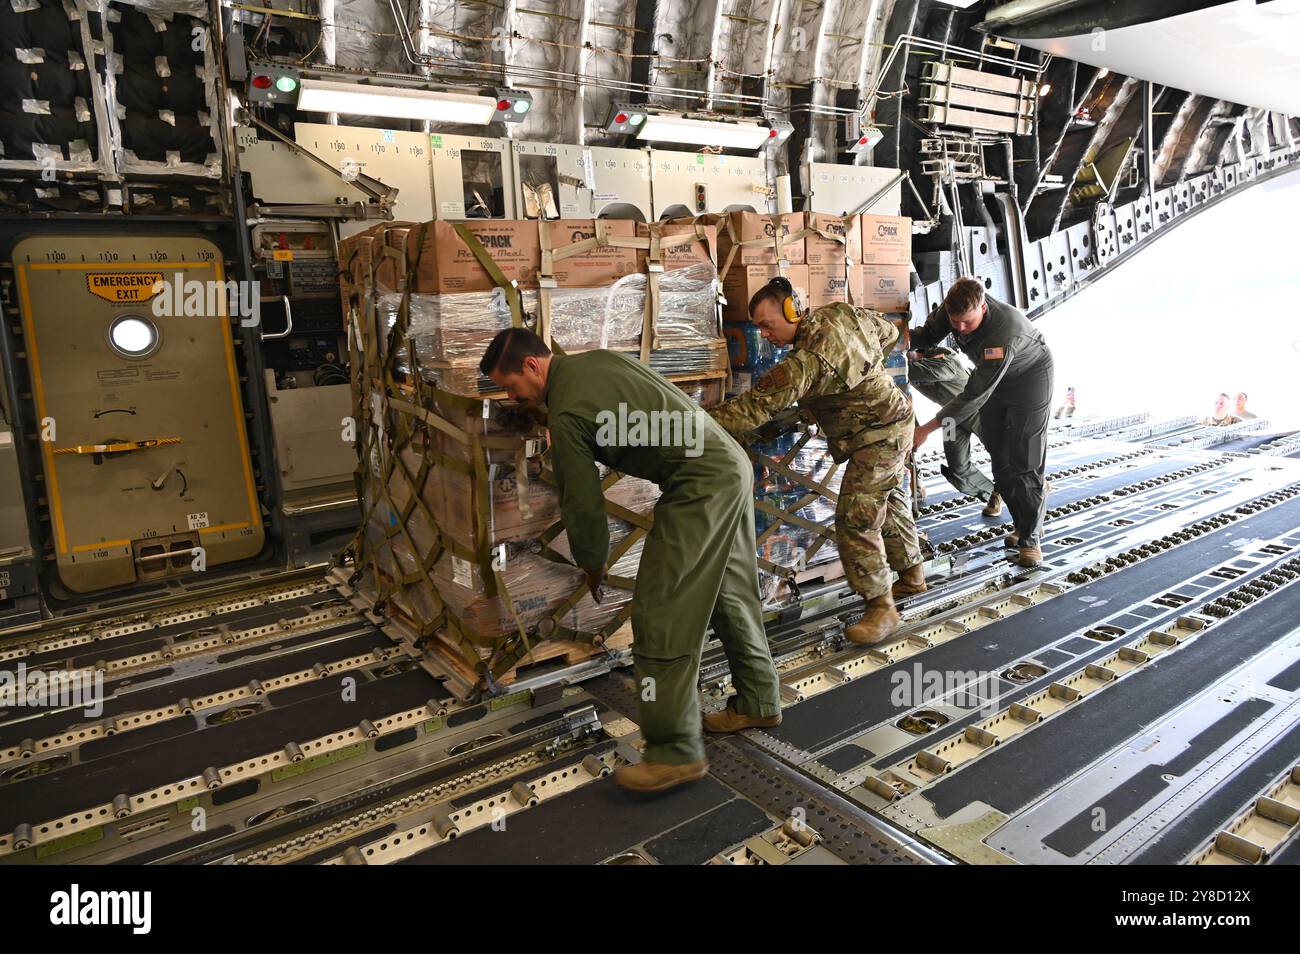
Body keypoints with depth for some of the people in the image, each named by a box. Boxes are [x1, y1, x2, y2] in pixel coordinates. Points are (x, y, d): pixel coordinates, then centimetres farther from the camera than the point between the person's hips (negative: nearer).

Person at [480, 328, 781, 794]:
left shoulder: (566, 412, -13)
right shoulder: (596, 359, 12)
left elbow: (582, 500, -7)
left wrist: (592, 566, 9)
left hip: (701, 485, -10)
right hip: (733, 464, 10)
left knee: (660, 611, -7)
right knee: (732, 594, 20)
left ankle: (675, 752, -1)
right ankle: (758, 702, 34)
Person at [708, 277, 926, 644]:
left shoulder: (808, 361, -31)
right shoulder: (842, 313, -4)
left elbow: (757, 406, -35)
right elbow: (889, 333, 12)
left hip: (878, 436, -10)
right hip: (893, 420, 10)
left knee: (855, 519, -11)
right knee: (888, 501, 24)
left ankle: (882, 609, -3)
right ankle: (912, 573, 42)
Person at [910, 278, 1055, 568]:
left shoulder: (1003, 334, -42)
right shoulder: (953, 307, -23)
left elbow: (974, 395, -40)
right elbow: (928, 335, -4)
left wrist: (928, 428, -41)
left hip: (1029, 379, -7)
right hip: (993, 380, 7)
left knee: (1025, 462, -8)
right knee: (999, 460, 8)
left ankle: (1029, 539, 2)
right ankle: (1024, 524, 22)